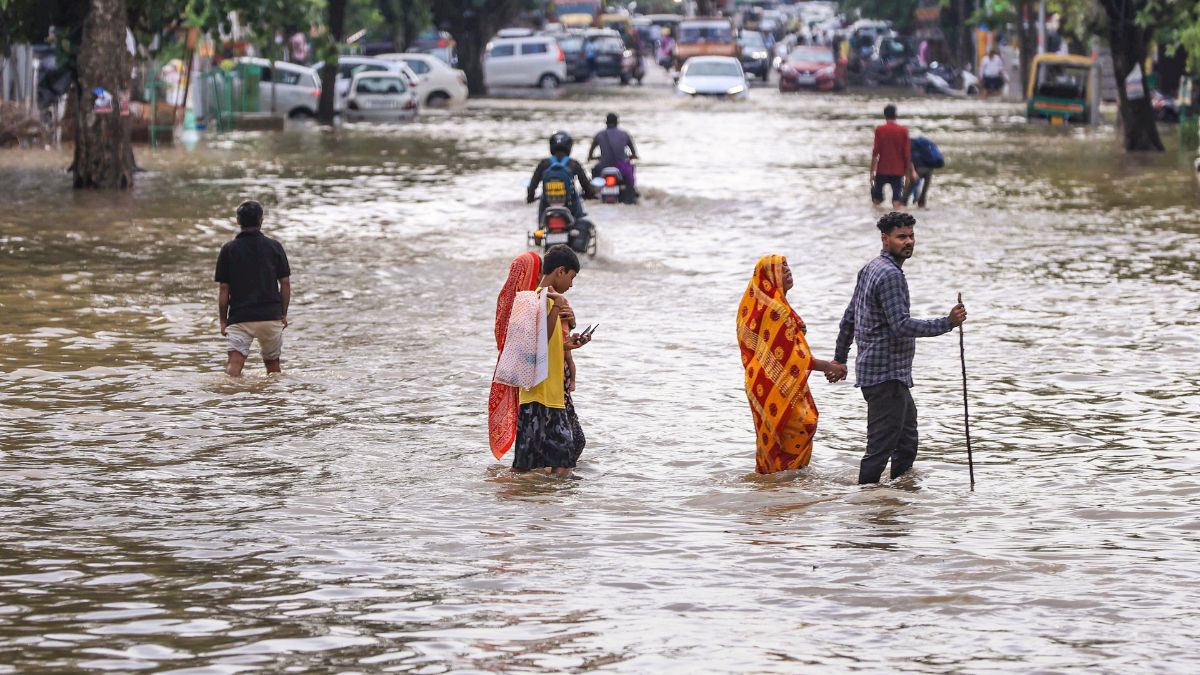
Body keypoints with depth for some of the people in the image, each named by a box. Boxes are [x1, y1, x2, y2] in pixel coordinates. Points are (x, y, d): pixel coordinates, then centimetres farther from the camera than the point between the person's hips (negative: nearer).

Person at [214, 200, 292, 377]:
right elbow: (285, 284, 4)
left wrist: (223, 320, 7)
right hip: (271, 316, 2)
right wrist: (284, 314, 15)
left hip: (239, 317, -2)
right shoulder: (274, 247, 2)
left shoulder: (229, 250, -1)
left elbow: (224, 289, -1)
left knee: (234, 363, -14)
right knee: (272, 363, 19)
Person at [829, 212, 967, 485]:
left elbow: (849, 319, 22)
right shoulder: (890, 275, -16)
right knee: (881, 446, -9)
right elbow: (901, 326, -23)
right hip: (887, 376, -11)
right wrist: (947, 323, -21)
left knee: (907, 443, 16)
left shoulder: (870, 269, 15)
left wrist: (839, 359, 28)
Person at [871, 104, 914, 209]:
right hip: (898, 171, 1)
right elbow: (907, 152, -1)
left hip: (882, 170, -1)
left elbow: (875, 152, -6)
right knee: (897, 198, -2)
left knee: (877, 196, 16)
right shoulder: (903, 131, -2)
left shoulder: (879, 130, -4)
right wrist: (910, 170, 8)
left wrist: (872, 171, -1)